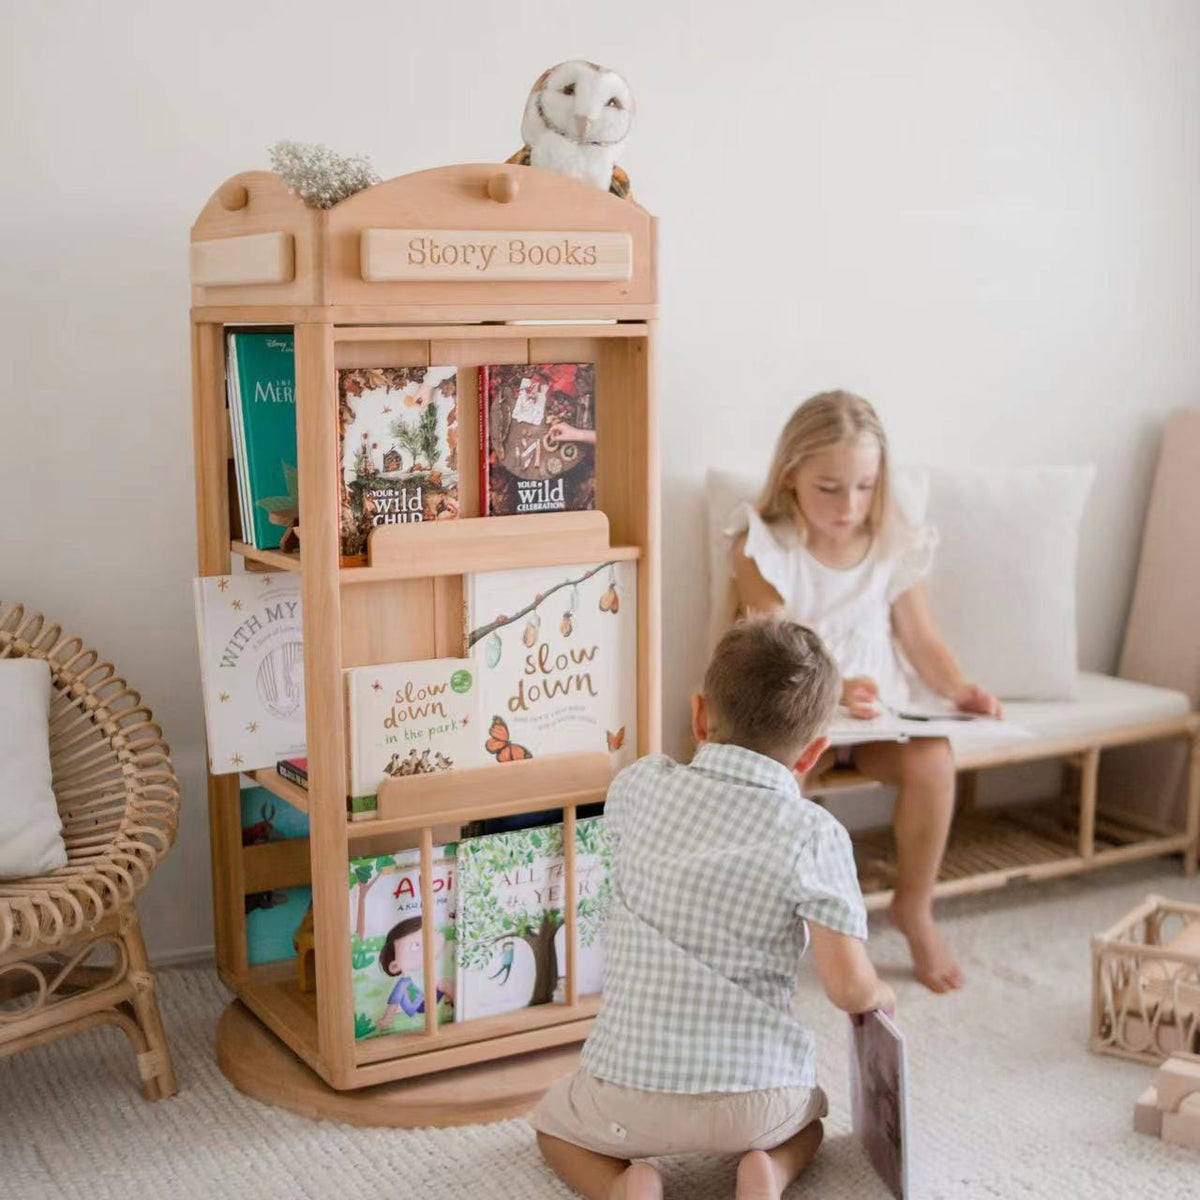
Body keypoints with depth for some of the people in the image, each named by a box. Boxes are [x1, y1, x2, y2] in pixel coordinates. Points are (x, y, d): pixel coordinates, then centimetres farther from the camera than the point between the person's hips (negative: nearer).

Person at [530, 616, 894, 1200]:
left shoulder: (640, 785, -2)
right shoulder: (814, 835, -10)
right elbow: (849, 987, -12)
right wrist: (881, 995, 11)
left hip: (631, 1090, 0)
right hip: (755, 1096, 1)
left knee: (554, 1121, 31)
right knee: (805, 1116, 35)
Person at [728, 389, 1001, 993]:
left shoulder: (894, 548, 1)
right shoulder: (762, 547, -10)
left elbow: (919, 637, 4)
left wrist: (957, 687, -18)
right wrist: (834, 690, -39)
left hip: (881, 703, 3)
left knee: (932, 761, -28)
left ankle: (915, 907, -2)